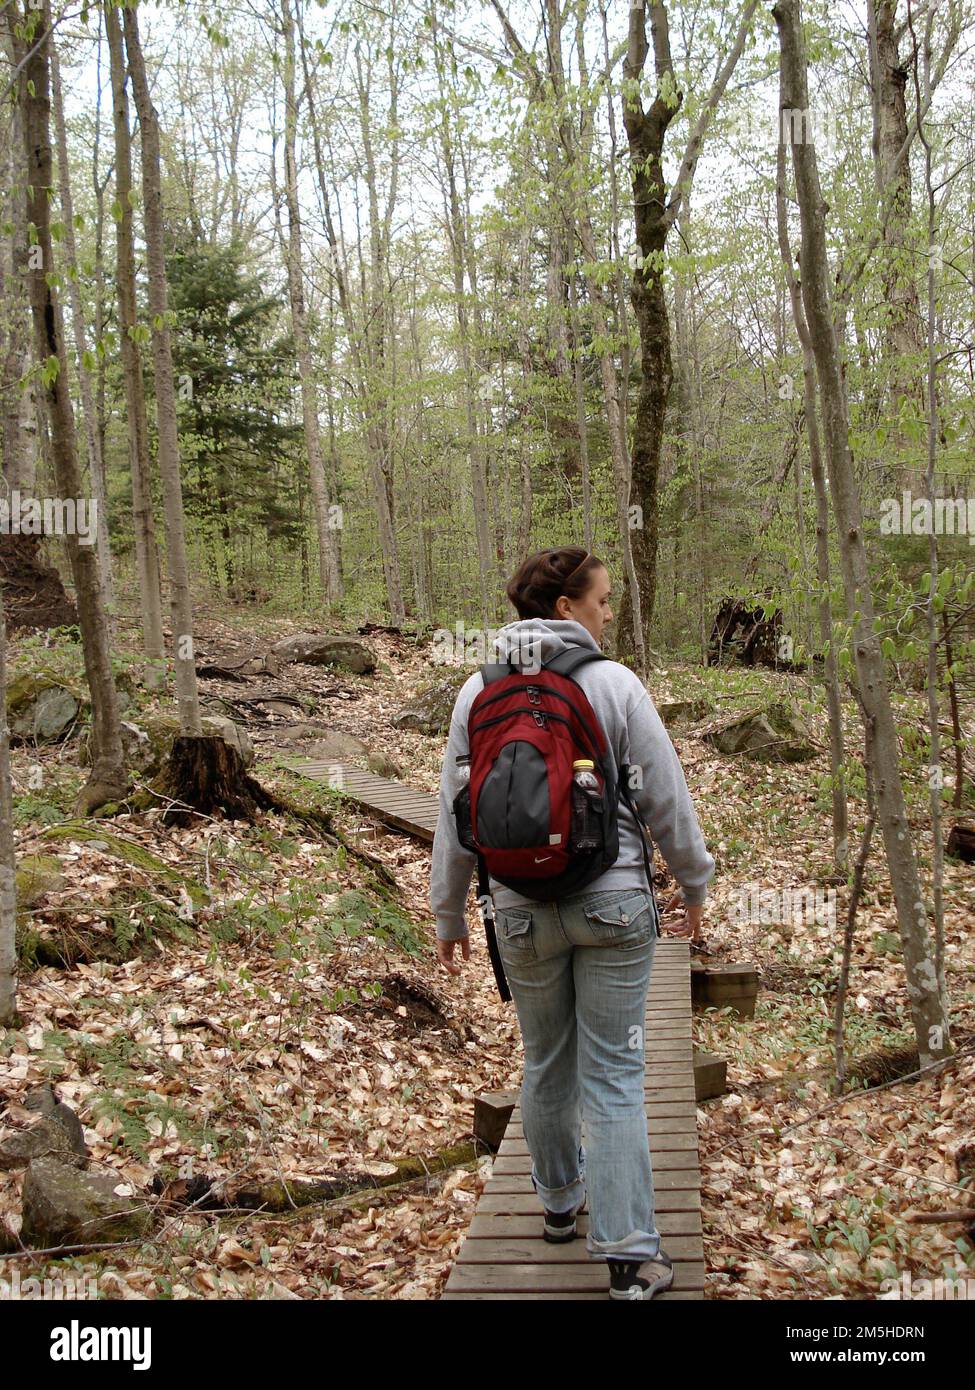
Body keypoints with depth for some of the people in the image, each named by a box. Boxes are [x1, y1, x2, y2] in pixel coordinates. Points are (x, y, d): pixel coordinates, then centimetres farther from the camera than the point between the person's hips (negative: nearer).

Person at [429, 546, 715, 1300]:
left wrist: (448, 912, 13)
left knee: (546, 1065, 20)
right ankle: (630, 1254, 7)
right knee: (614, 1076, 4)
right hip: (614, 902, -3)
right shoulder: (614, 684, -10)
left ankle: (560, 1199, 39)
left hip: (523, 911, 3)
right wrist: (695, 883, 9)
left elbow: (456, 813, 3)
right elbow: (668, 797, -6)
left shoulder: (479, 691, 0)